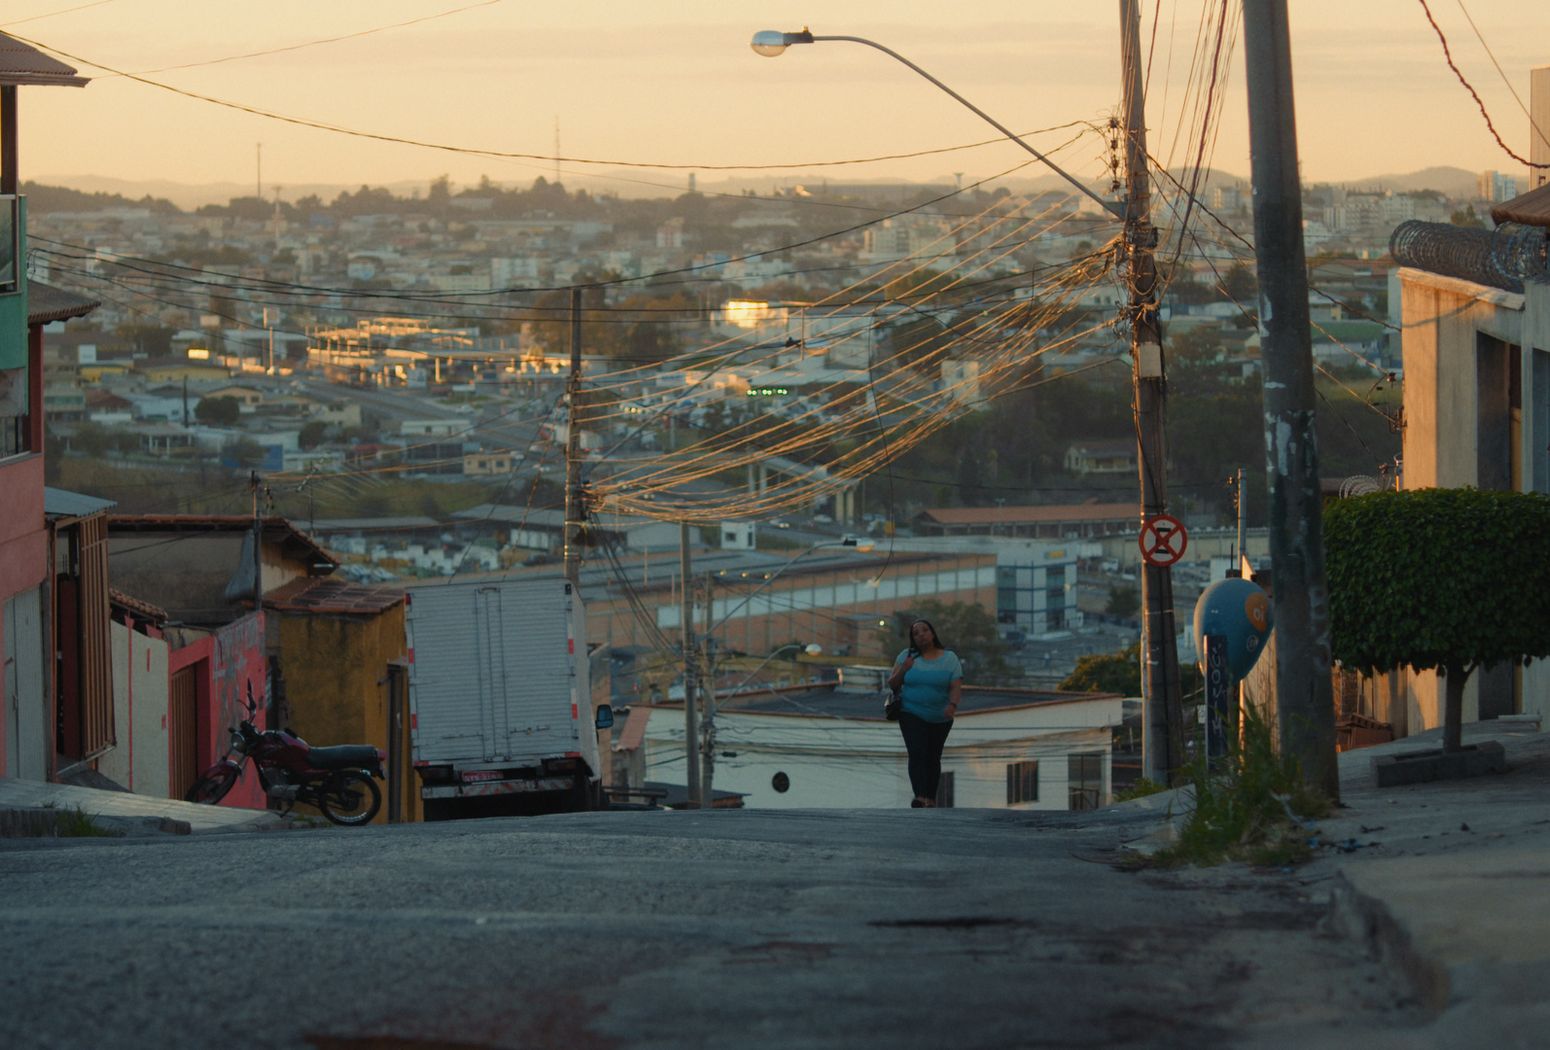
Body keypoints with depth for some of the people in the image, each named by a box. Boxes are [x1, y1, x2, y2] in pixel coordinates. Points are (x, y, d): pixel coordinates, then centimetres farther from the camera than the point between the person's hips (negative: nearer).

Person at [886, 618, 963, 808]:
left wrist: (952, 705, -28)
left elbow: (956, 687, -8)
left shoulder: (949, 658, 0)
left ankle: (931, 800, 18)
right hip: (911, 715, -1)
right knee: (917, 754, -18)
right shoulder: (907, 656, 3)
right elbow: (892, 685, 4)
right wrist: (903, 670, -15)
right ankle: (920, 798, -30)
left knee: (933, 758, 8)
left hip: (940, 719, 1)